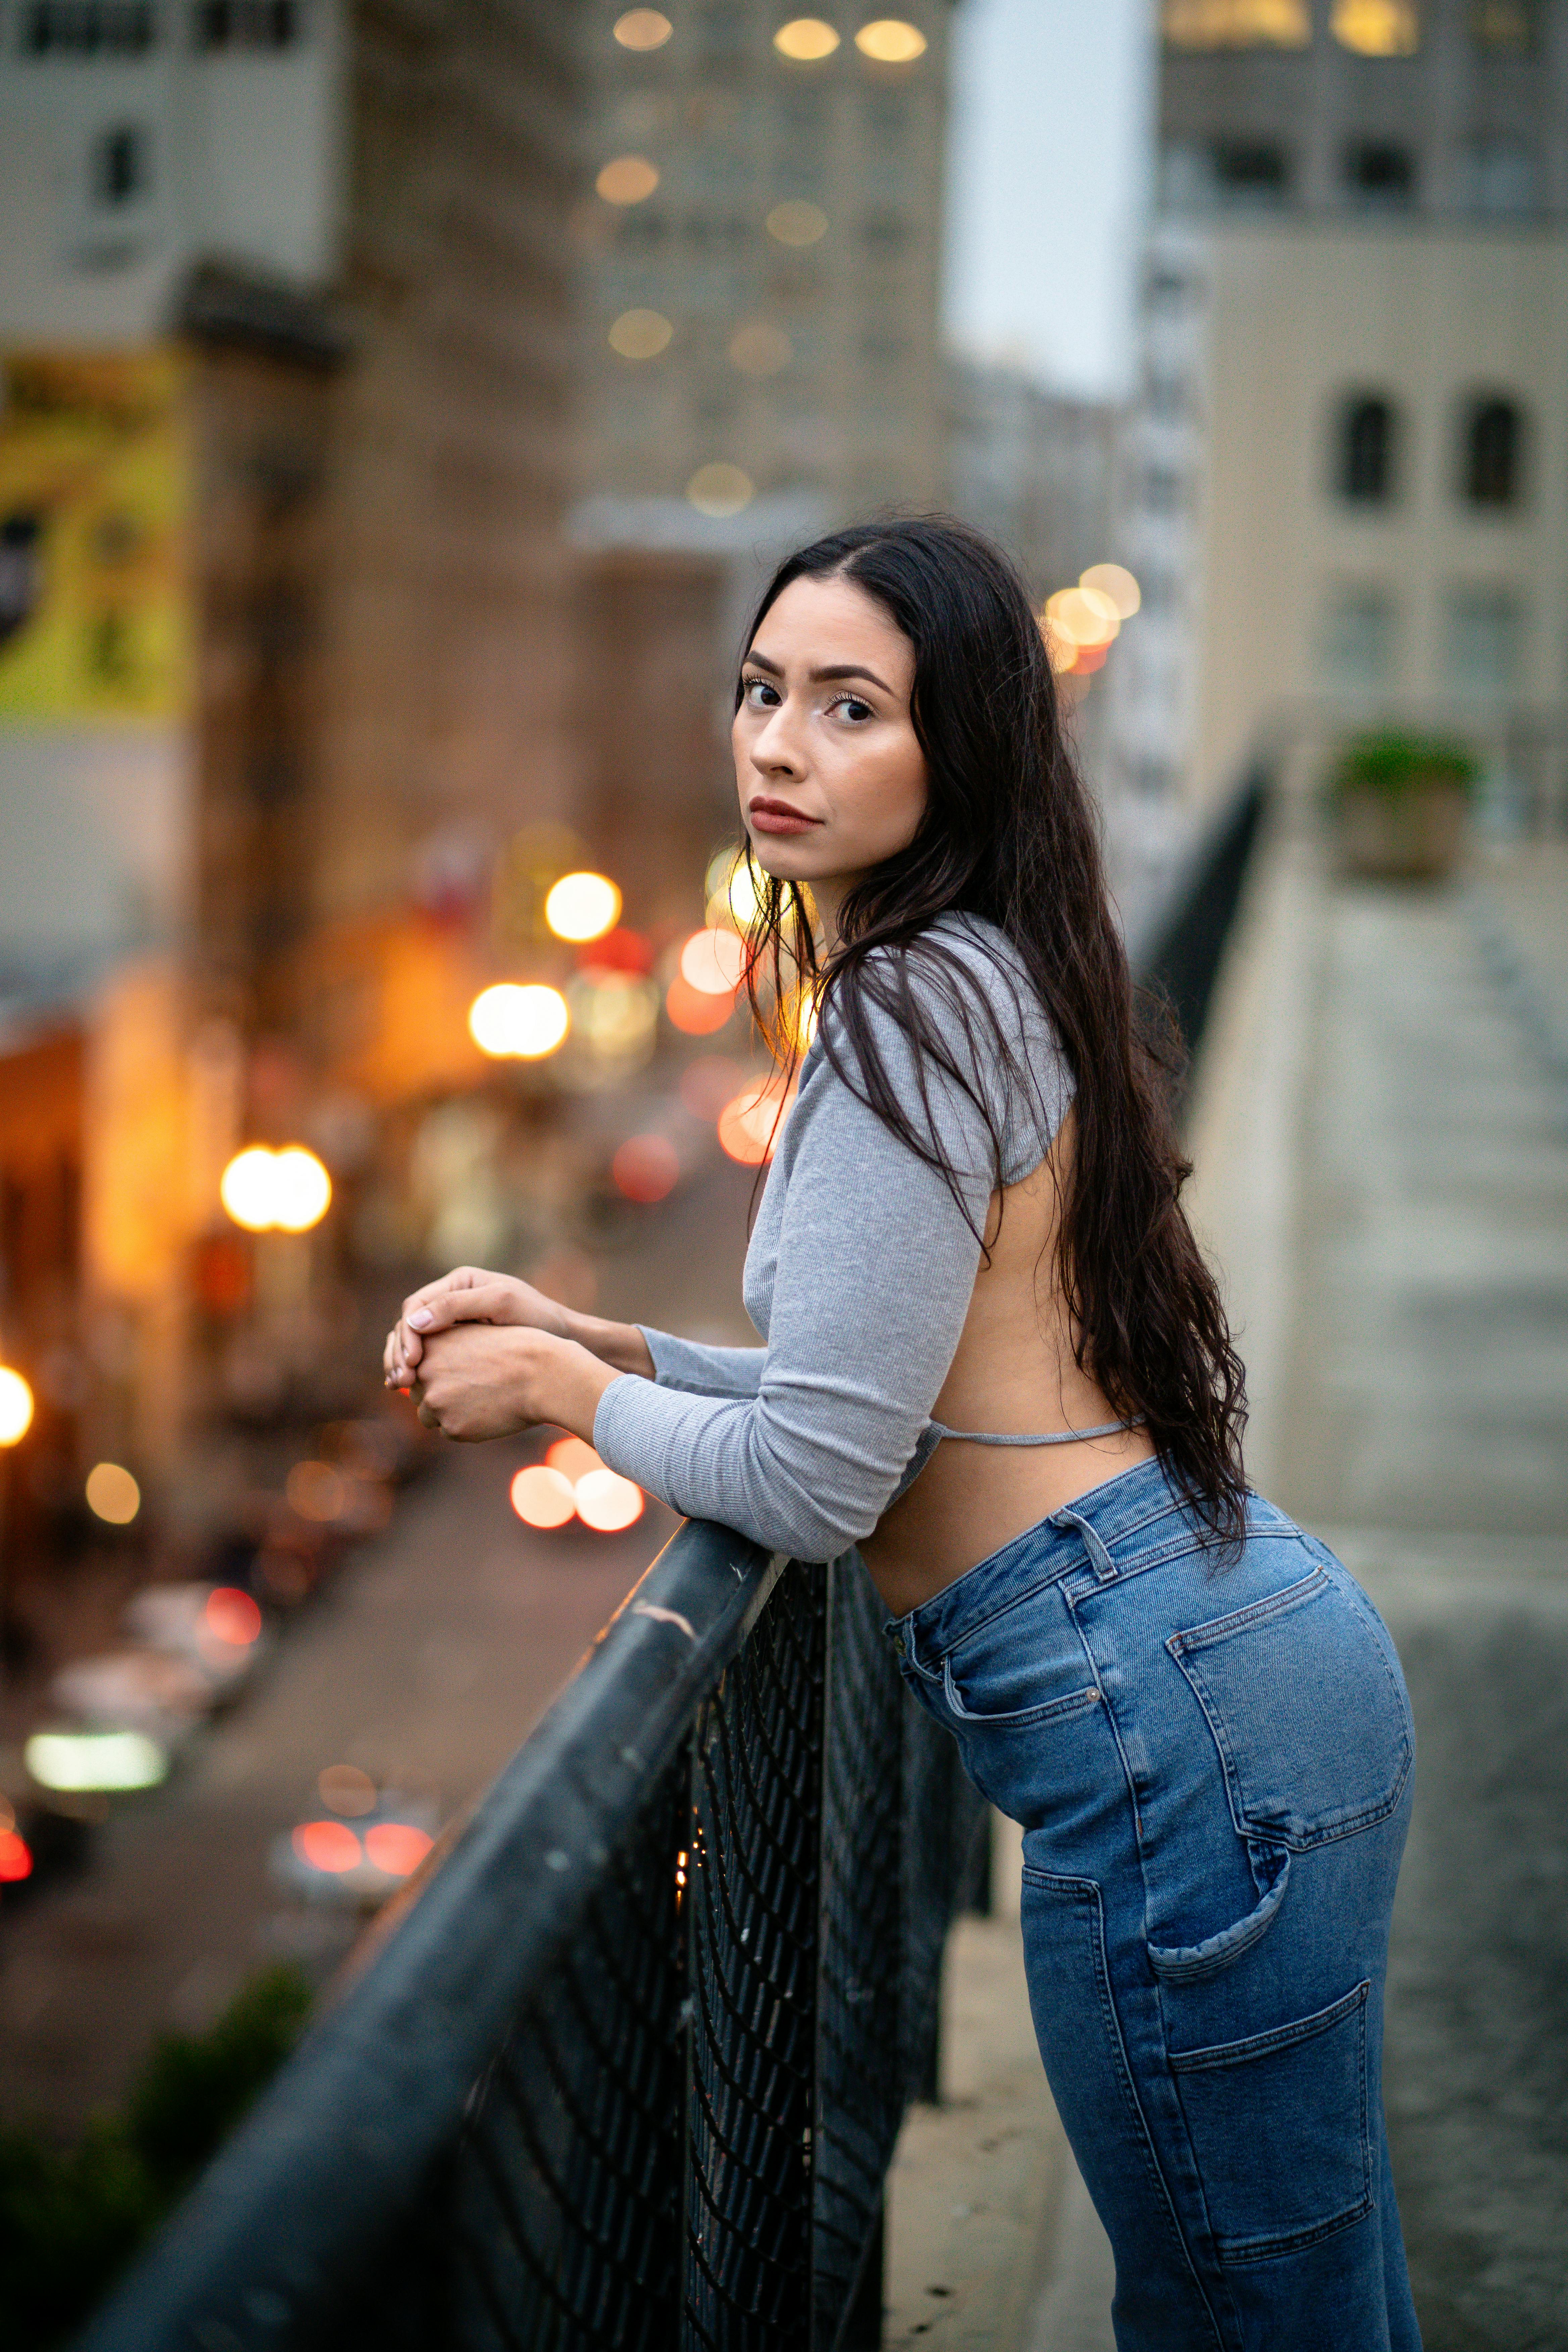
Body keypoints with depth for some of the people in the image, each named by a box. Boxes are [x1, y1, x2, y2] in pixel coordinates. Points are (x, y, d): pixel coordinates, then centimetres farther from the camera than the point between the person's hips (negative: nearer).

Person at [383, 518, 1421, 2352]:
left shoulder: (910, 1008, -16)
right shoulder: (977, 979, 15)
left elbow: (814, 1479, -17)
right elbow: (896, 1391, 19)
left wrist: (560, 1390, -1)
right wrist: (591, 1340, 13)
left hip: (1167, 1719, -10)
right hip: (1268, 1653, 10)